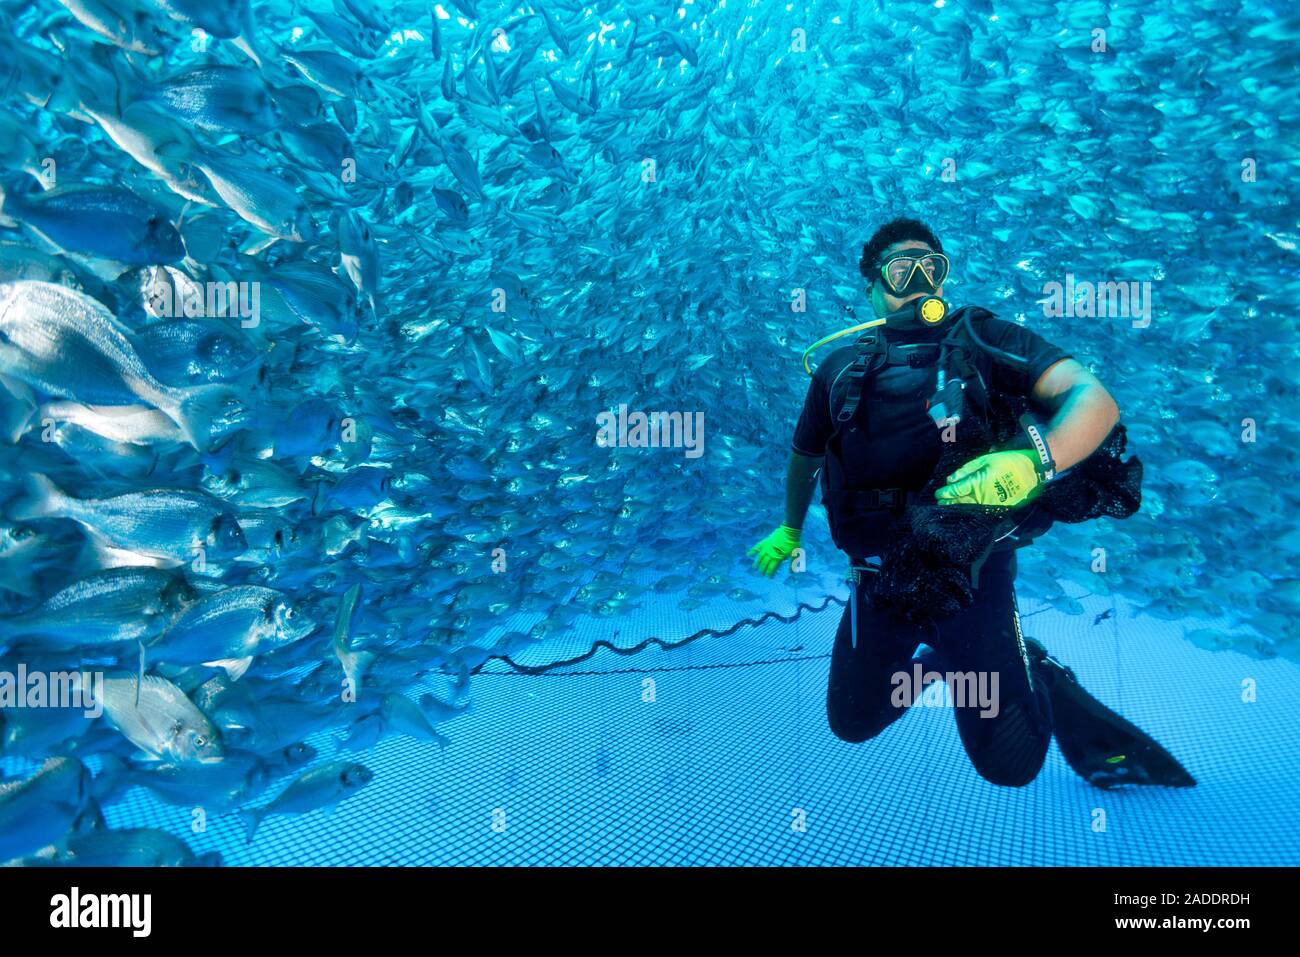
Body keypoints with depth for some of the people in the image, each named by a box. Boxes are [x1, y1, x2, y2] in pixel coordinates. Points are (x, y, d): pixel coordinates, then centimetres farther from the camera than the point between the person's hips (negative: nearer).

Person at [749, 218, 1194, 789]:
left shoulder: (981, 340, -2)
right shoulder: (839, 369, 6)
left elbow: (1095, 401, -14)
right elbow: (804, 457, 24)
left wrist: (1033, 461, -34)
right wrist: (788, 531, 34)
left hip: (969, 576, -3)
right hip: (880, 583, 4)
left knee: (1009, 765, 0)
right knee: (852, 724, 15)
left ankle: (1032, 670, 31)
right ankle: (930, 657, 40)